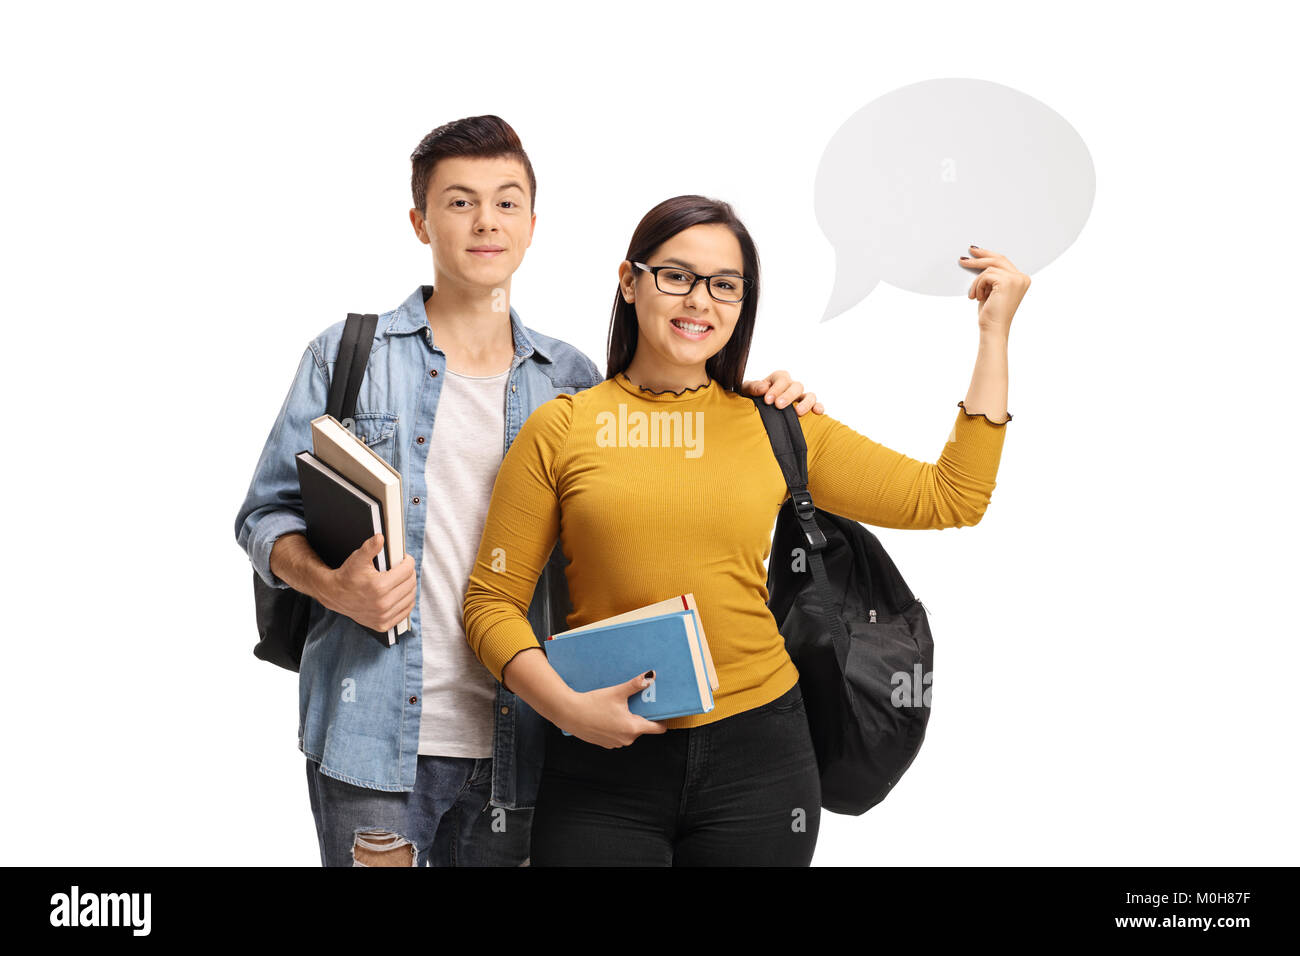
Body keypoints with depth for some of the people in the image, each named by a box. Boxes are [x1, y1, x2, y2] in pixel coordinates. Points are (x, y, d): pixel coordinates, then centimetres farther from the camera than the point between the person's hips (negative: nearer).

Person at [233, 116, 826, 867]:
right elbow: (266, 514, 4)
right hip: (373, 740, -2)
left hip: (513, 744, 3)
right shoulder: (349, 356, 2)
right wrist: (334, 587, -17)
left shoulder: (570, 380, 9)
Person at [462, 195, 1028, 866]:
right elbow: (492, 601, 2)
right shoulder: (561, 428, 0)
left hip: (758, 757, 2)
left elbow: (949, 499, 4)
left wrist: (994, 332, 3)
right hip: (605, 759, -1)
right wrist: (568, 707, -14)